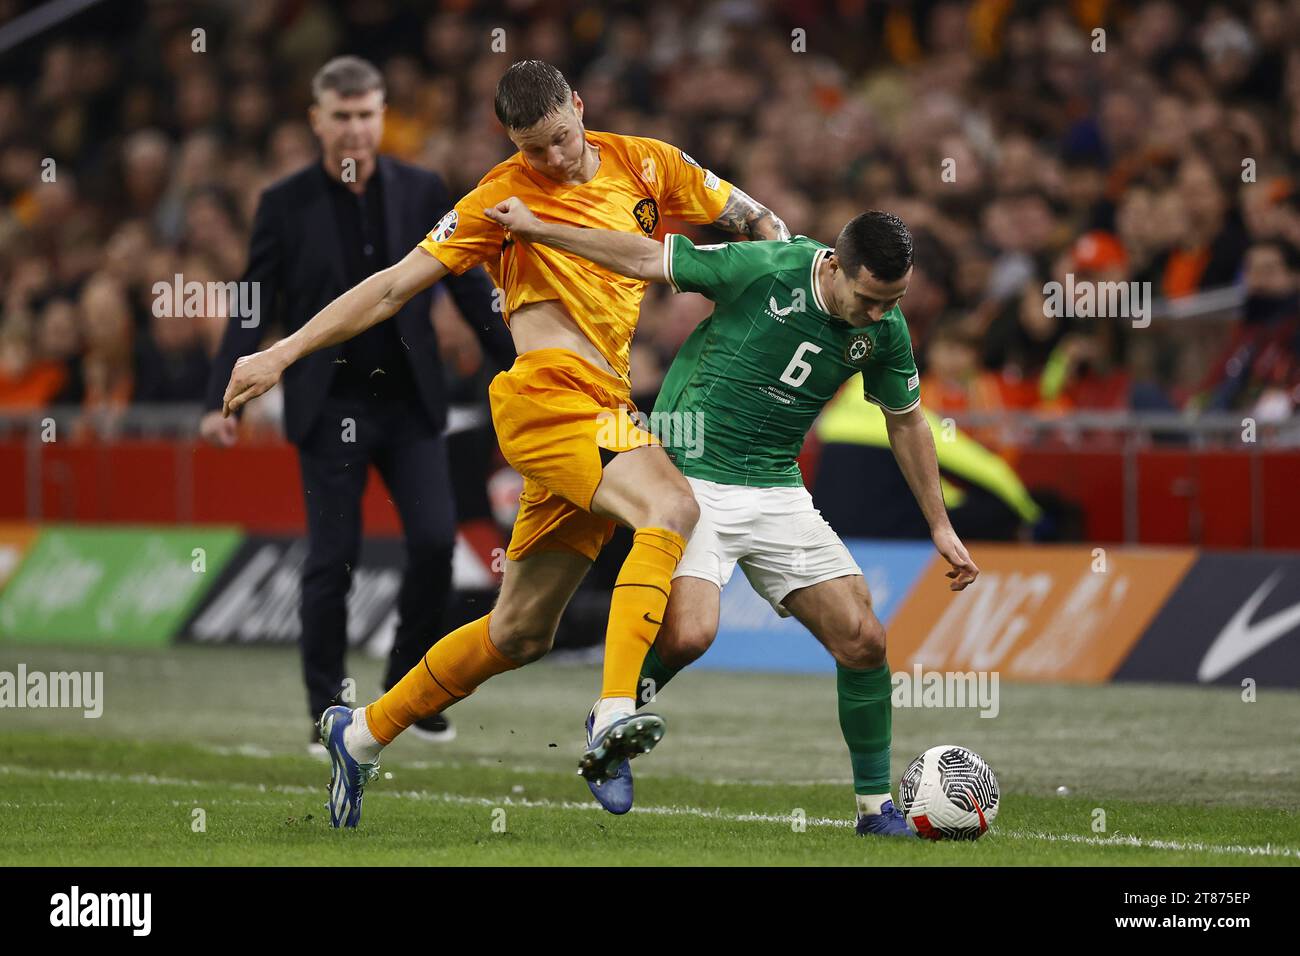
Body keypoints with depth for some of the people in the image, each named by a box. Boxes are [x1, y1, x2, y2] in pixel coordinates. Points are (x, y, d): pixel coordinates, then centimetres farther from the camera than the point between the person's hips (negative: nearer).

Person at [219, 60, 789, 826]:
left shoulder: (643, 164, 14)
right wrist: (285, 353, -2)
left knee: (522, 631, 11)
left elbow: (758, 222, 24)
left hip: (601, 411, 6)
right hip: (550, 390, -6)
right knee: (673, 507, -31)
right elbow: (396, 285, 1)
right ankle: (614, 715, -43)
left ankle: (362, 735, 26)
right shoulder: (506, 197, 1)